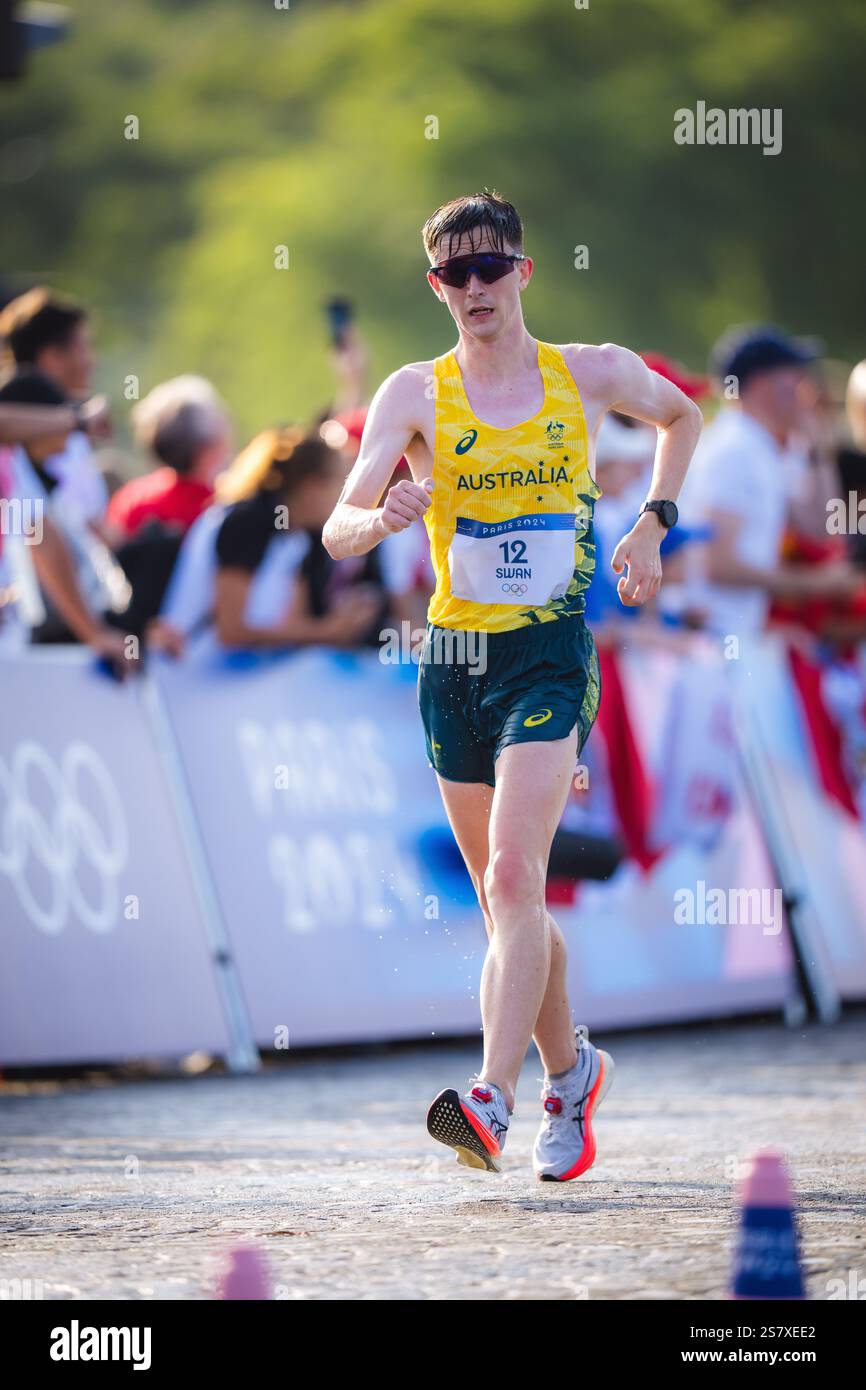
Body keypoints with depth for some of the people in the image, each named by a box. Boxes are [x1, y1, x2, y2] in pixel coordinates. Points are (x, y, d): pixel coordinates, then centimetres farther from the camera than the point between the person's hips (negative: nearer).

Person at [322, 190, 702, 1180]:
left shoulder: (593, 375, 3)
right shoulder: (416, 394, 0)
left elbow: (682, 416, 25)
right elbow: (338, 530, -8)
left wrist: (651, 525, 12)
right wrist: (382, 519, -31)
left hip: (550, 657, -2)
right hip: (452, 661, 3)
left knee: (514, 877, -19)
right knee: (504, 899, 11)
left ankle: (492, 1101, -28)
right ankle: (570, 1070, 33)